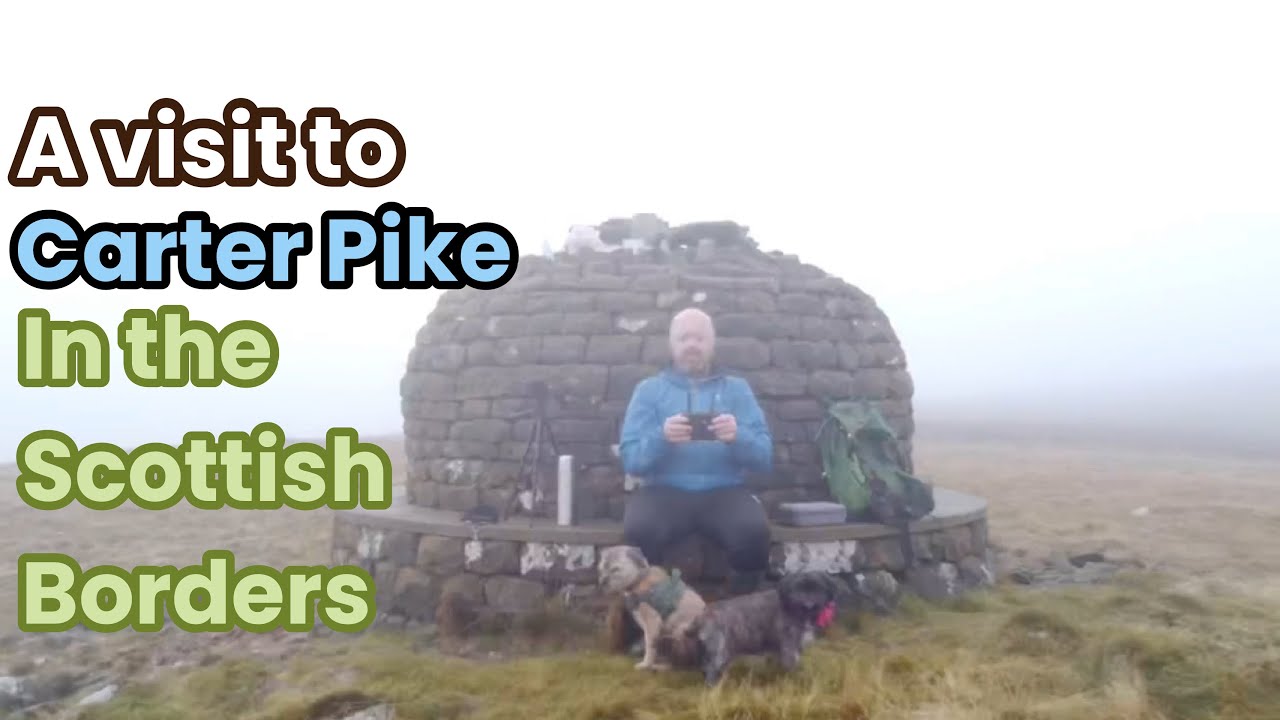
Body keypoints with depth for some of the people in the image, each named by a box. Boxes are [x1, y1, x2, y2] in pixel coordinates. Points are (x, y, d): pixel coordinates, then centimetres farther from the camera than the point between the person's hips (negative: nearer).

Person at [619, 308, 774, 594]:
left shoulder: (737, 388, 14)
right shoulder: (648, 389, 12)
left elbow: (764, 457, 4)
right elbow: (630, 459, 2)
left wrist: (739, 437, -17)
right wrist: (661, 438, -18)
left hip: (724, 491, 1)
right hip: (665, 491, 0)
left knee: (754, 530, -31)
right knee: (638, 529, -33)